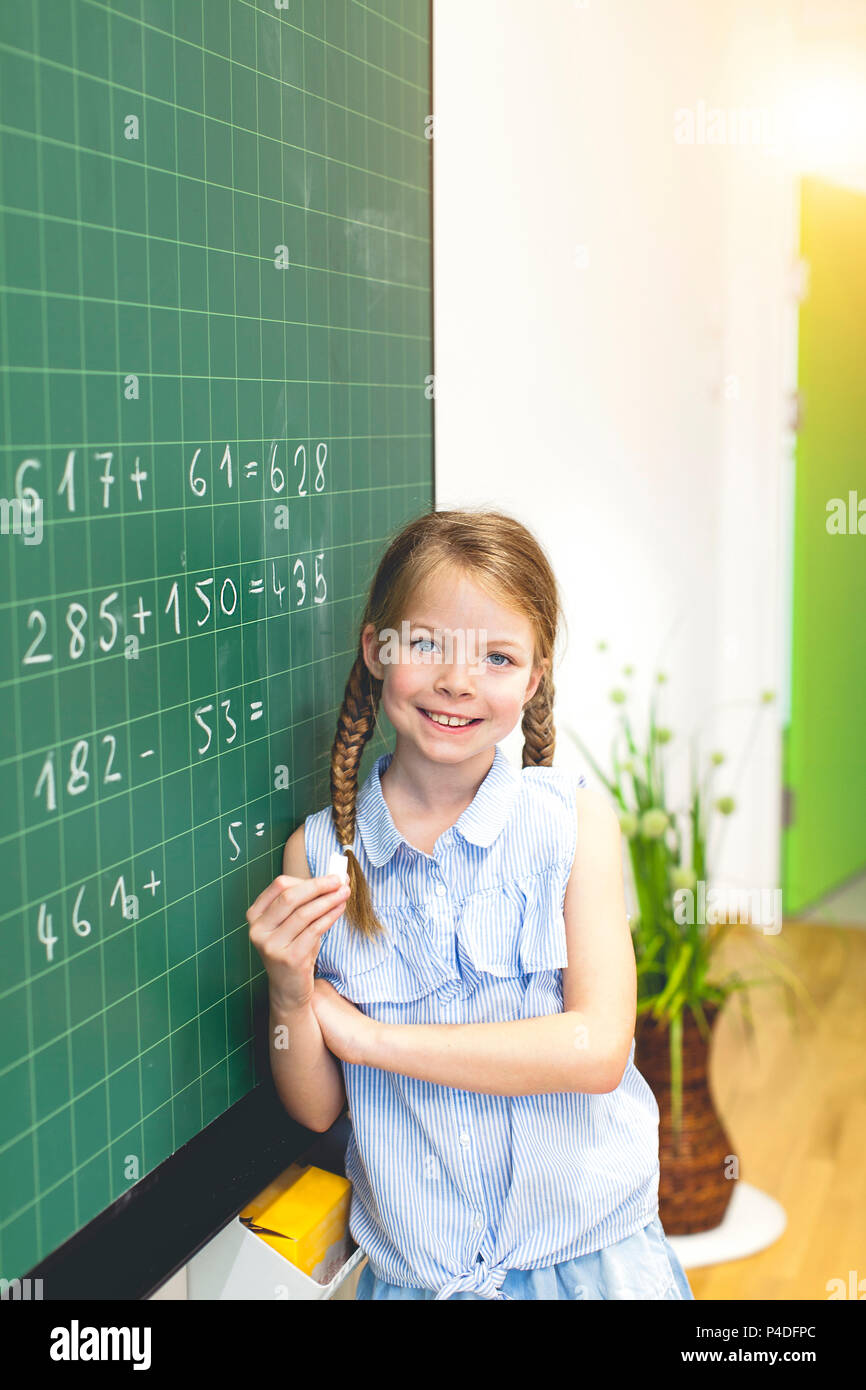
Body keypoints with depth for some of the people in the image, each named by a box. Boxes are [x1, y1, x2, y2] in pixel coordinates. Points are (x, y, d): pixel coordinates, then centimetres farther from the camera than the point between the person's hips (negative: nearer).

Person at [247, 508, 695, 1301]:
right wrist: (291, 996, -19)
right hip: (412, 1272, 2)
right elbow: (317, 1108, 1)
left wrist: (367, 1034, -14)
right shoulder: (318, 851, -4)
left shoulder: (576, 820, -8)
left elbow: (597, 1050, -16)